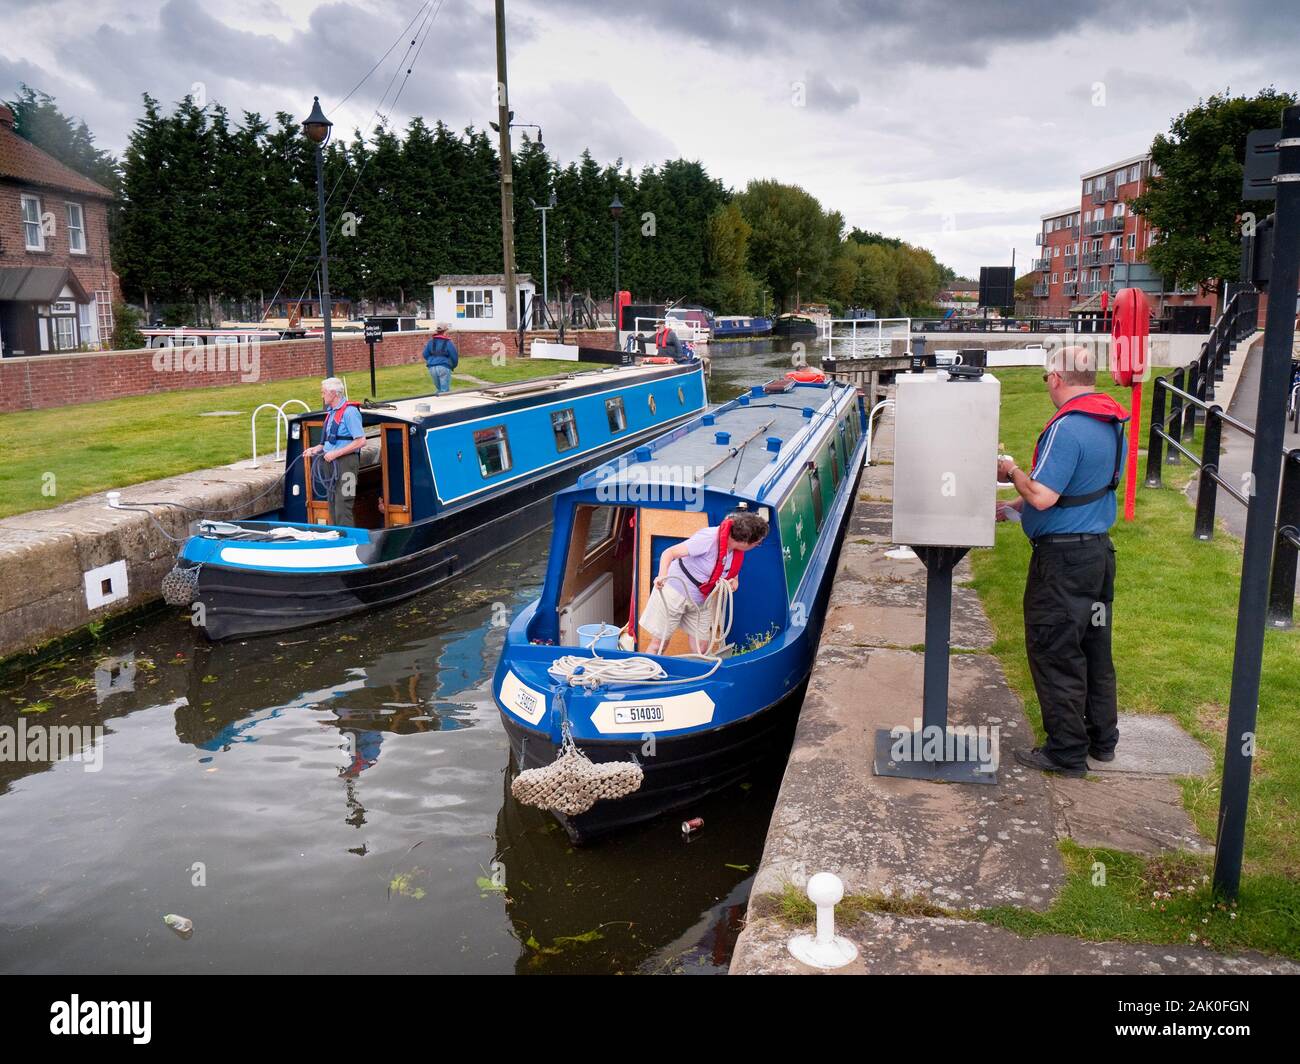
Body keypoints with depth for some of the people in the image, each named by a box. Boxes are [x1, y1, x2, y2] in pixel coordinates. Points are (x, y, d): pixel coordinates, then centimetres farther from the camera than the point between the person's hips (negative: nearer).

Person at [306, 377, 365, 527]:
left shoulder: (349, 411, -13)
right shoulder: (331, 412, 15)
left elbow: (361, 441, -20)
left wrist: (335, 453, -19)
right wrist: (317, 448, 10)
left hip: (345, 463, -10)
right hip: (331, 463, 10)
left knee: (343, 508, -12)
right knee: (333, 506, 13)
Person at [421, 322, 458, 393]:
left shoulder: (431, 341, 7)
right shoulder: (448, 342, -5)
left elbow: (425, 355, 9)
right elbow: (454, 356, -2)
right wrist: (453, 366, 17)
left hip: (432, 368, 5)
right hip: (444, 367, -5)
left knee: (439, 389, 17)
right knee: (445, 390, -3)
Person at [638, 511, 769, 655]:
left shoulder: (737, 552, -5)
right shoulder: (709, 538, -28)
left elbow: (733, 575, 11)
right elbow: (669, 553, -29)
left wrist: (732, 583, -14)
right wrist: (662, 576, -48)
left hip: (700, 600, 7)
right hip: (675, 592, -7)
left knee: (701, 649, 5)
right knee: (659, 644, 0)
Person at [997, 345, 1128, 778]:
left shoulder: (1066, 428, -22)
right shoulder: (1111, 424, 9)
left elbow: (1042, 496, -25)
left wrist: (1012, 470, -6)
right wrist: (1015, 507, 18)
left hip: (1063, 556, -9)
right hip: (1100, 547, 9)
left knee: (1055, 653, 2)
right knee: (1094, 649, 18)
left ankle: (1066, 752, 10)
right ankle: (1101, 738, 31)